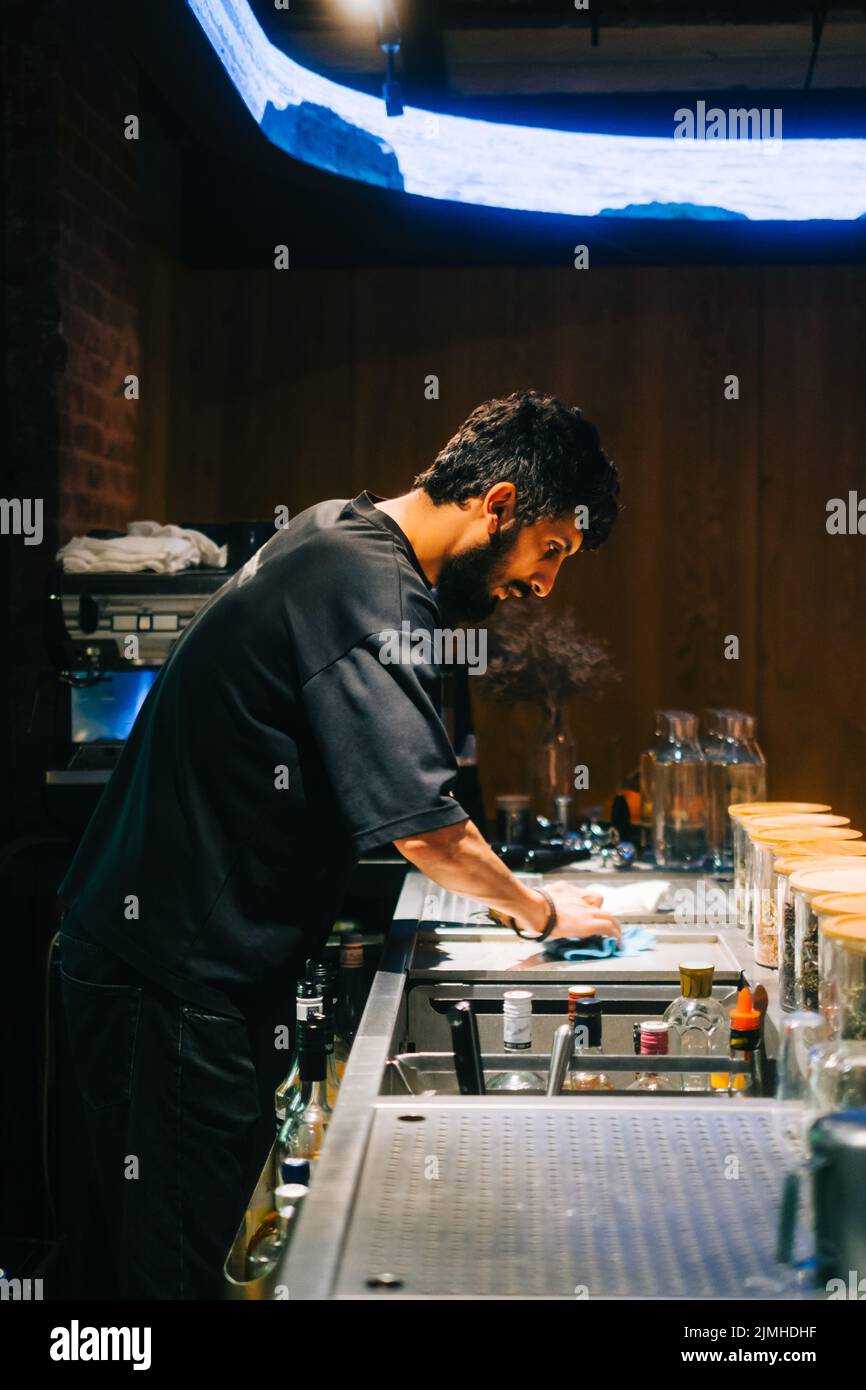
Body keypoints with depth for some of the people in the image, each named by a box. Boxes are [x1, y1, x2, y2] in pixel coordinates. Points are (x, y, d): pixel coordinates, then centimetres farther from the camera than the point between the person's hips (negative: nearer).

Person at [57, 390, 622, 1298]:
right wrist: (541, 912, -2)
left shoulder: (335, 536, 12)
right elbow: (424, 830, -21)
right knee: (174, 1264, -1)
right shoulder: (374, 591, -21)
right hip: (174, 983, -10)